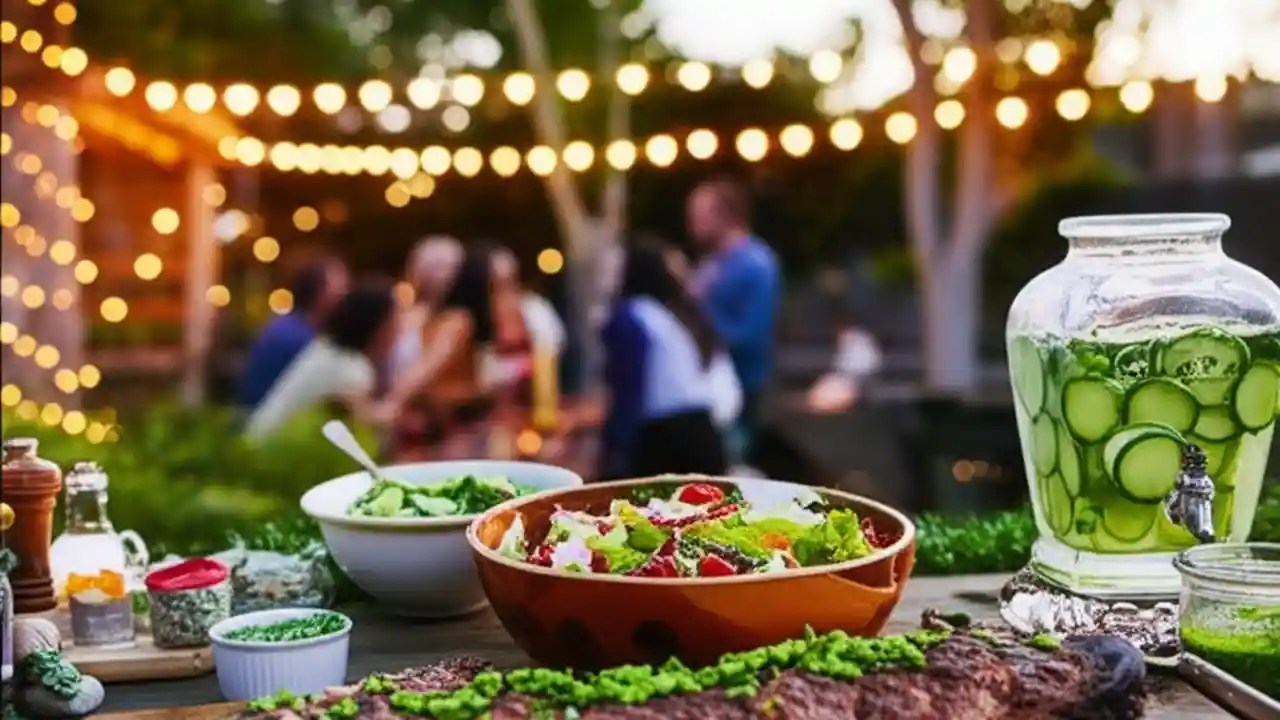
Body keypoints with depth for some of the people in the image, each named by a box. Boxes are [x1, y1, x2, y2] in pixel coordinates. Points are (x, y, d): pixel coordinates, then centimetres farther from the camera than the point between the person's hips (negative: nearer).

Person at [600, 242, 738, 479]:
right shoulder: (688, 313, 19)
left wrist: (615, 454, -14)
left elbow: (627, 392, -13)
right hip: (704, 435, 8)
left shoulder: (628, 317, -4)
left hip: (660, 441, -7)